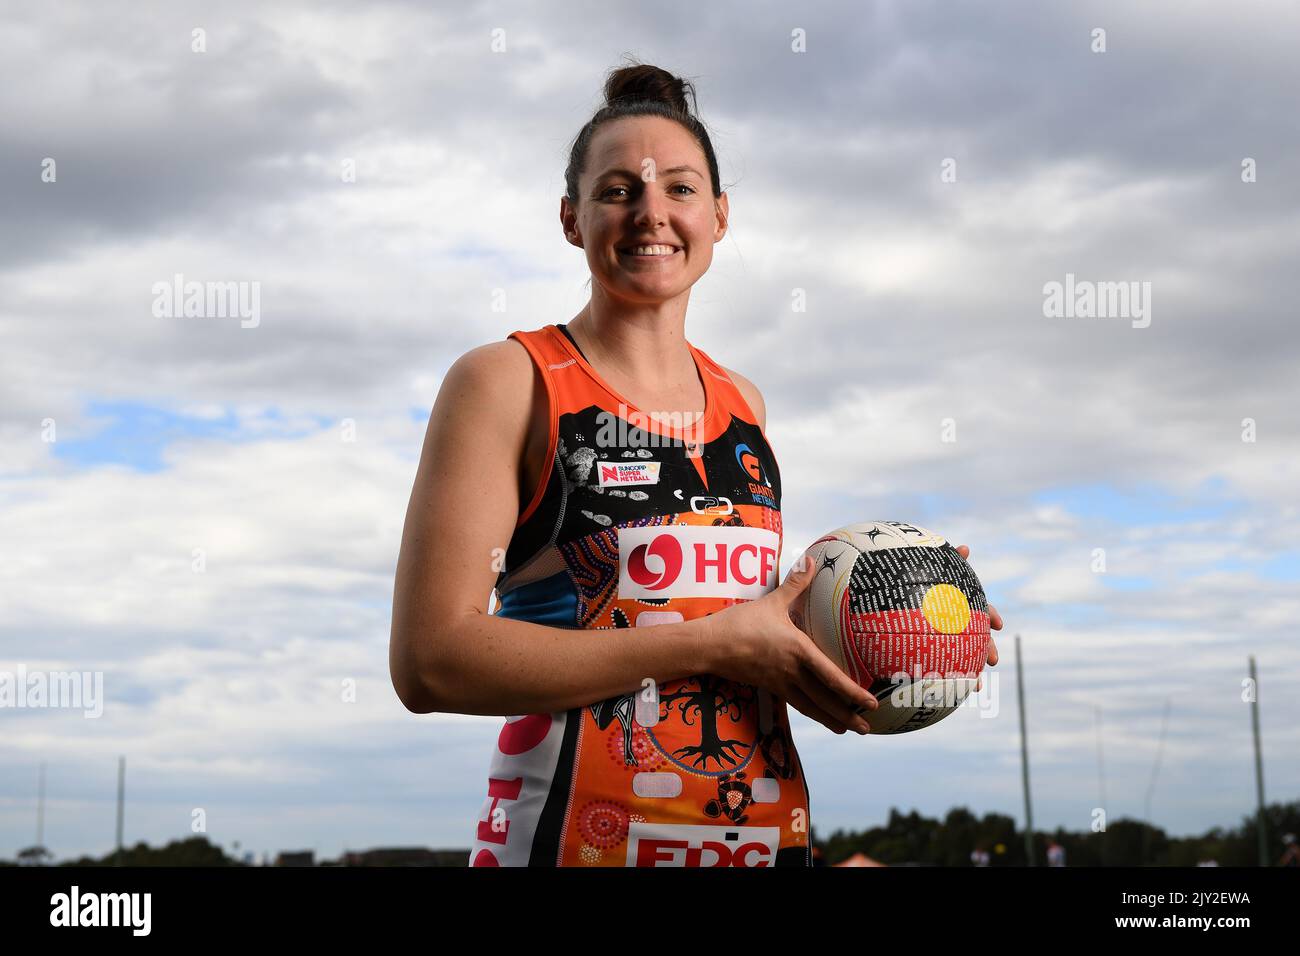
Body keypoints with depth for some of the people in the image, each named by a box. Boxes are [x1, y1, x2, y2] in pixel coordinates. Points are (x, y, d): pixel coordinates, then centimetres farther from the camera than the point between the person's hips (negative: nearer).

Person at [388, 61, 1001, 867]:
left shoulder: (743, 405, 11)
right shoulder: (509, 381, -6)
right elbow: (429, 659, -16)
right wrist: (714, 643, -17)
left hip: (769, 832, 5)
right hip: (575, 837, -5)